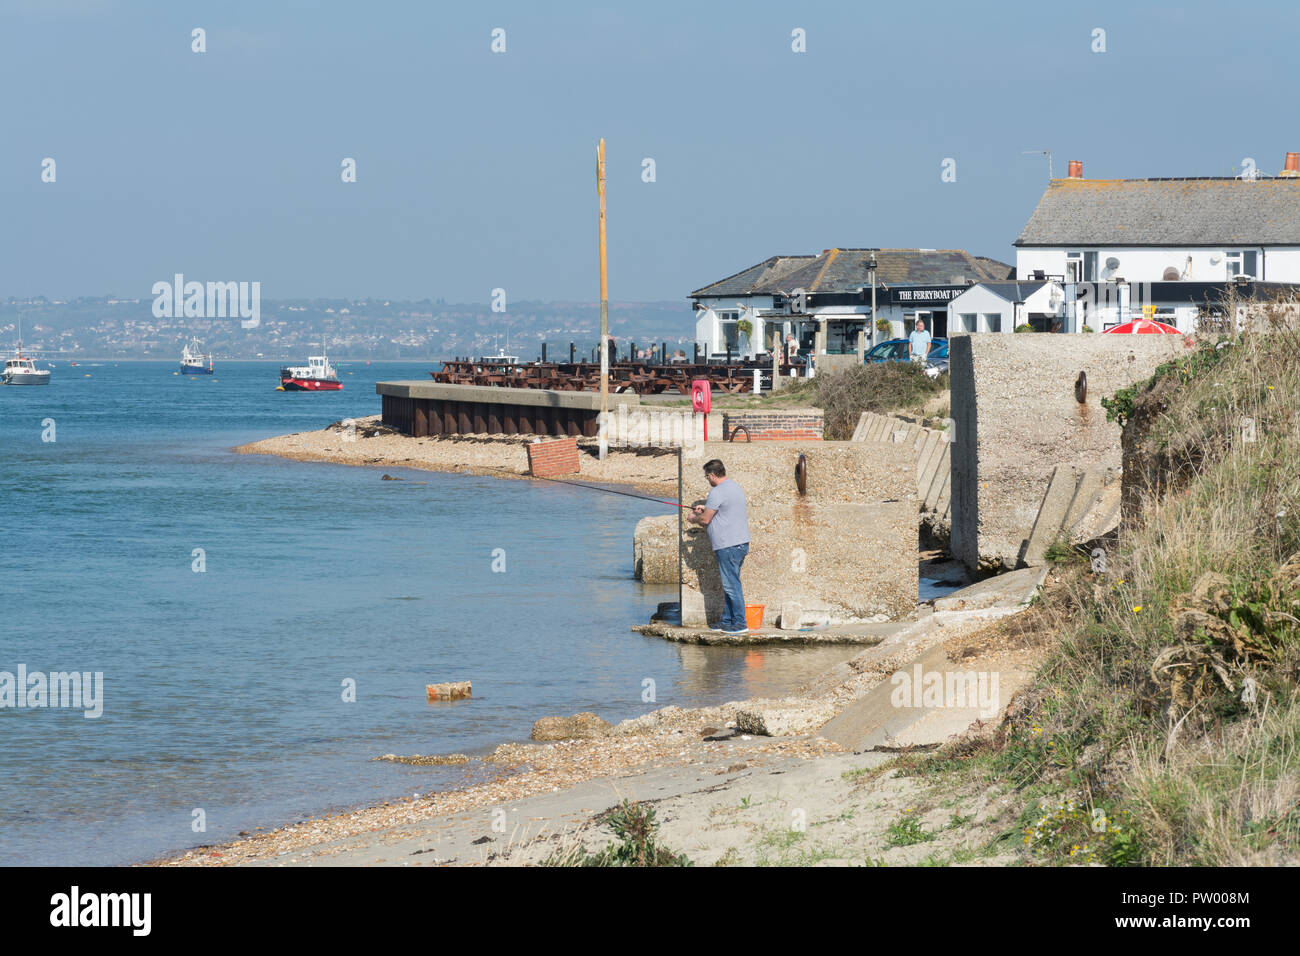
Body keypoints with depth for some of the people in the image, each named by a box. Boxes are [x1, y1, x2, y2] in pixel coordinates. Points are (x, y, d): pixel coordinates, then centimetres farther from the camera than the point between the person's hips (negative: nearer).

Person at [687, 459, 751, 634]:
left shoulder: (717, 493, -15)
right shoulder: (735, 487, 16)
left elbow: (705, 519, -12)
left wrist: (693, 519, 9)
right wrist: (706, 508, 30)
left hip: (728, 546, -10)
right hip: (741, 543, 10)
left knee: (731, 584, -7)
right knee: (729, 583, 15)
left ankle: (740, 623, -6)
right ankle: (726, 621, 20)